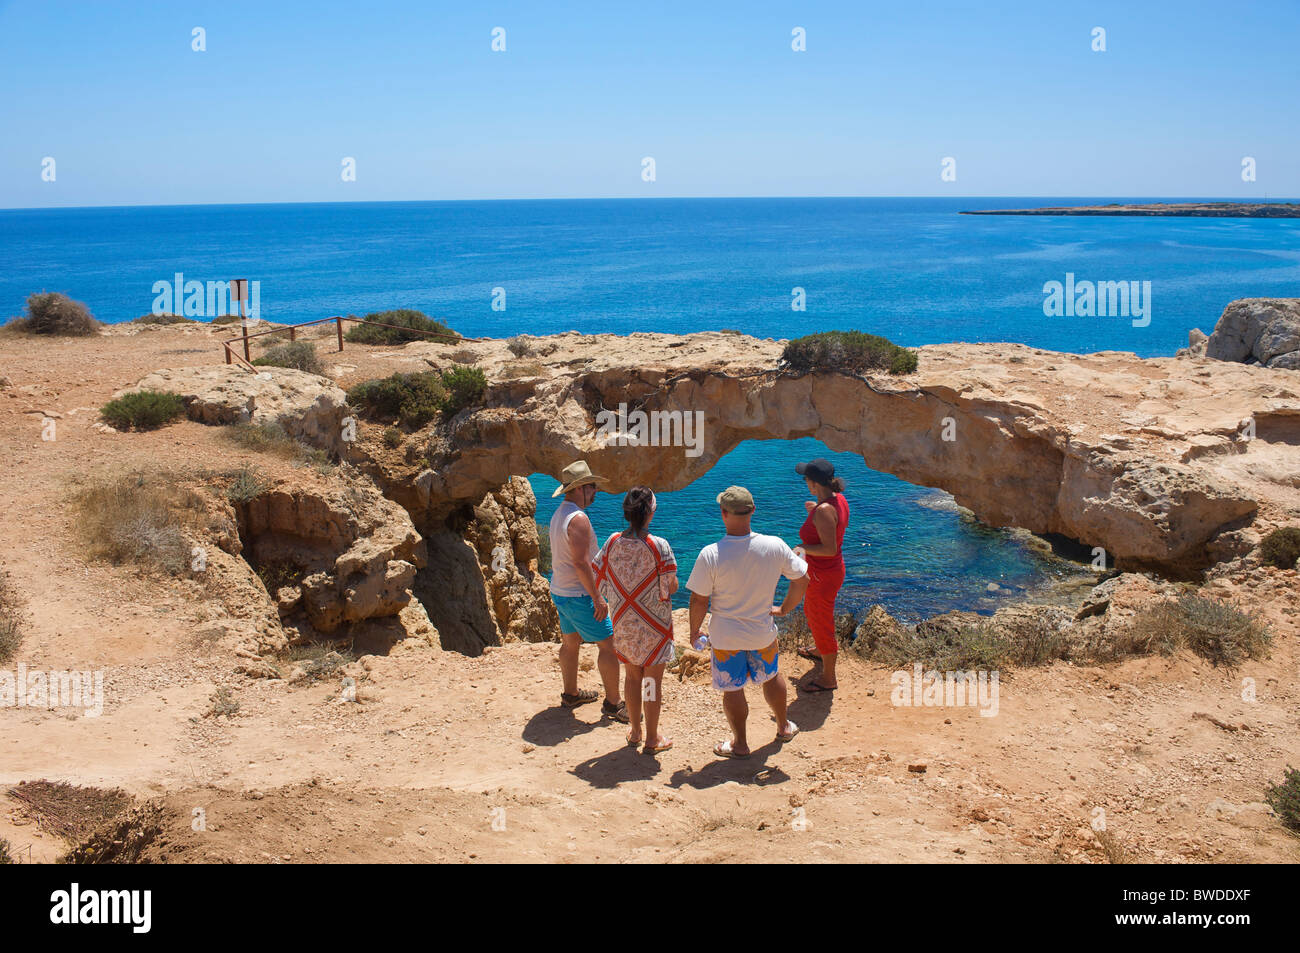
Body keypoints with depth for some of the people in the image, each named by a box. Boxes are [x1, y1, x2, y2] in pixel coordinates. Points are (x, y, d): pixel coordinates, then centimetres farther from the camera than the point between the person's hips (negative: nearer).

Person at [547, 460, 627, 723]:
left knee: (570, 642, 20)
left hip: (560, 591, 10)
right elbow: (581, 563, -26)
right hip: (579, 595, -10)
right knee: (608, 644, -4)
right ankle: (613, 703, 1)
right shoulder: (579, 519, -22)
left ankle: (570, 694, 32)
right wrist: (597, 598, -21)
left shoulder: (558, 515, 9)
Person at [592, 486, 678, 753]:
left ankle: (635, 731, 32)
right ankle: (652, 739, 20)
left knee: (632, 675, 19)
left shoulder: (613, 543, -7)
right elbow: (671, 588, -17)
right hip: (654, 625, -4)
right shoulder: (658, 546, -21)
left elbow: (597, 580, -1)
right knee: (653, 679, 9)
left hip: (623, 622, 4)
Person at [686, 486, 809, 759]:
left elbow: (699, 600, -17)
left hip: (726, 636, -3)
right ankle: (784, 727, 45)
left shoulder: (710, 555, -24)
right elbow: (801, 579, -4)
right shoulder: (775, 547, -16)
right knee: (771, 676, 27)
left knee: (732, 689, 14)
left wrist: (694, 630, 0)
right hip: (763, 632, 3)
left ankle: (739, 744, 28)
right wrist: (784, 609, 12)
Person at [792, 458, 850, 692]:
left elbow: (830, 549, -33)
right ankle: (820, 651, 57)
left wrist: (803, 547, -23)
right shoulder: (838, 498, -5)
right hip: (834, 569, 10)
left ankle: (828, 678, 25)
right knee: (811, 612, 32)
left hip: (823, 576, -10)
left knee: (822, 624, 8)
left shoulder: (824, 511, -32)